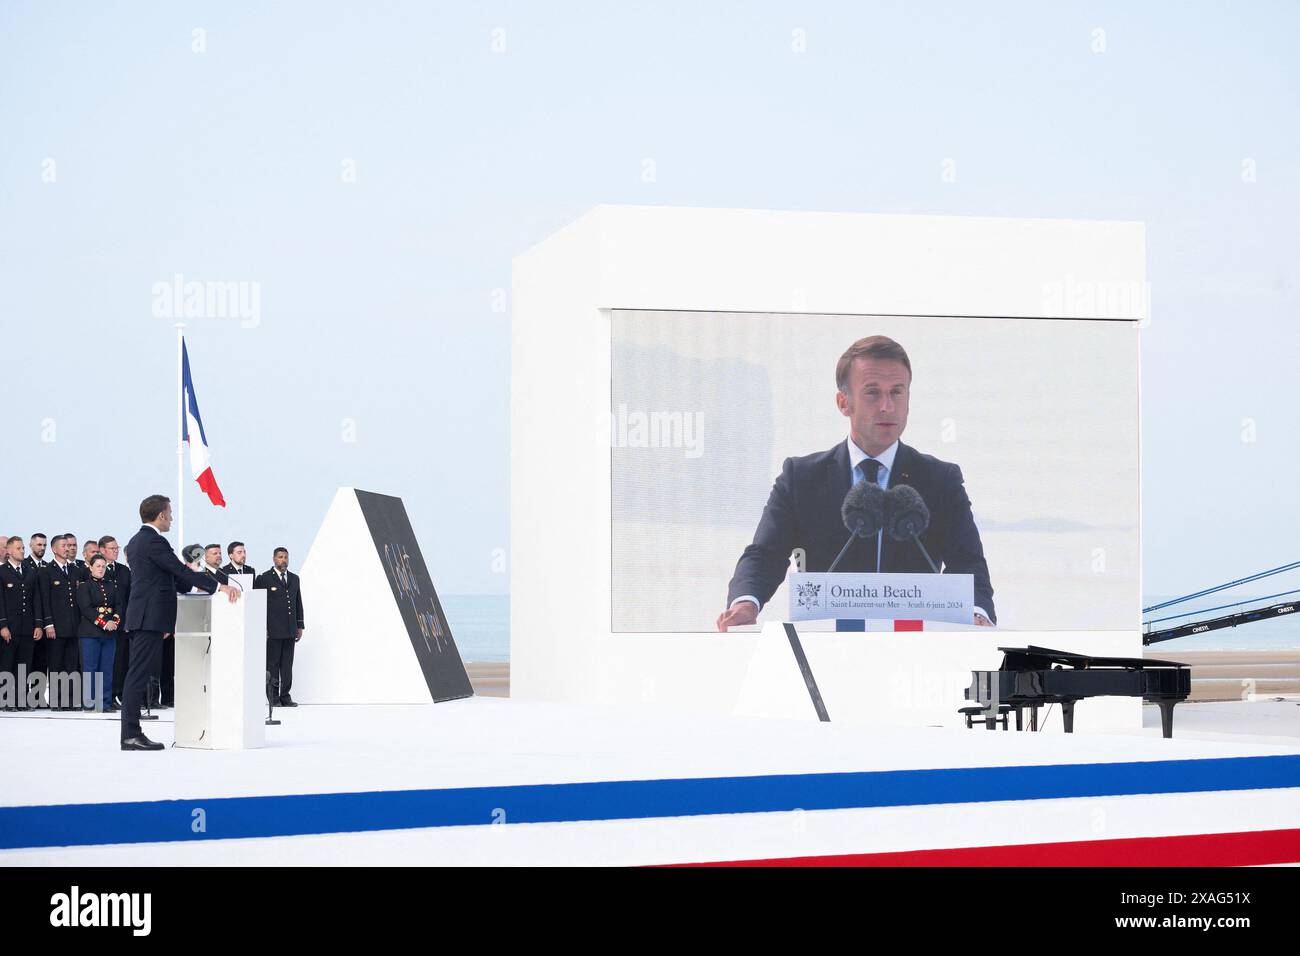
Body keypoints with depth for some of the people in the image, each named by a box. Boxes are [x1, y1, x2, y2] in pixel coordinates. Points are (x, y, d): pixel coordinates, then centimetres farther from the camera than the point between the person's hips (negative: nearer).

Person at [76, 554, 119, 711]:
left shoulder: (111, 585, 14)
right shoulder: (84, 586, -1)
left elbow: (118, 605, 11)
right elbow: (86, 608, -10)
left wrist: (115, 621, -8)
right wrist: (104, 623, -16)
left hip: (110, 632, 5)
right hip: (90, 632, -5)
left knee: (107, 668, 4)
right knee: (90, 667, -3)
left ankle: (106, 701, 7)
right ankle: (89, 702, 0)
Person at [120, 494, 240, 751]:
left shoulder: (136, 541, 17)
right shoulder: (154, 541, -14)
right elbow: (181, 571, -17)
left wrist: (192, 584, 28)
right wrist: (218, 586, -15)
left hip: (141, 618, 10)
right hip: (151, 619, -10)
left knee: (138, 675, 10)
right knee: (139, 674, -9)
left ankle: (131, 733, 11)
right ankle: (131, 735, -9)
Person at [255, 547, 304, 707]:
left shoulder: (294, 579, 15)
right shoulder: (264, 579, -1)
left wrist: (300, 626, 14)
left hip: (290, 631, 5)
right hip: (272, 631, -5)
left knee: (287, 665, 5)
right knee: (272, 664, -2)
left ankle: (285, 696, 10)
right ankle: (273, 697, 2)